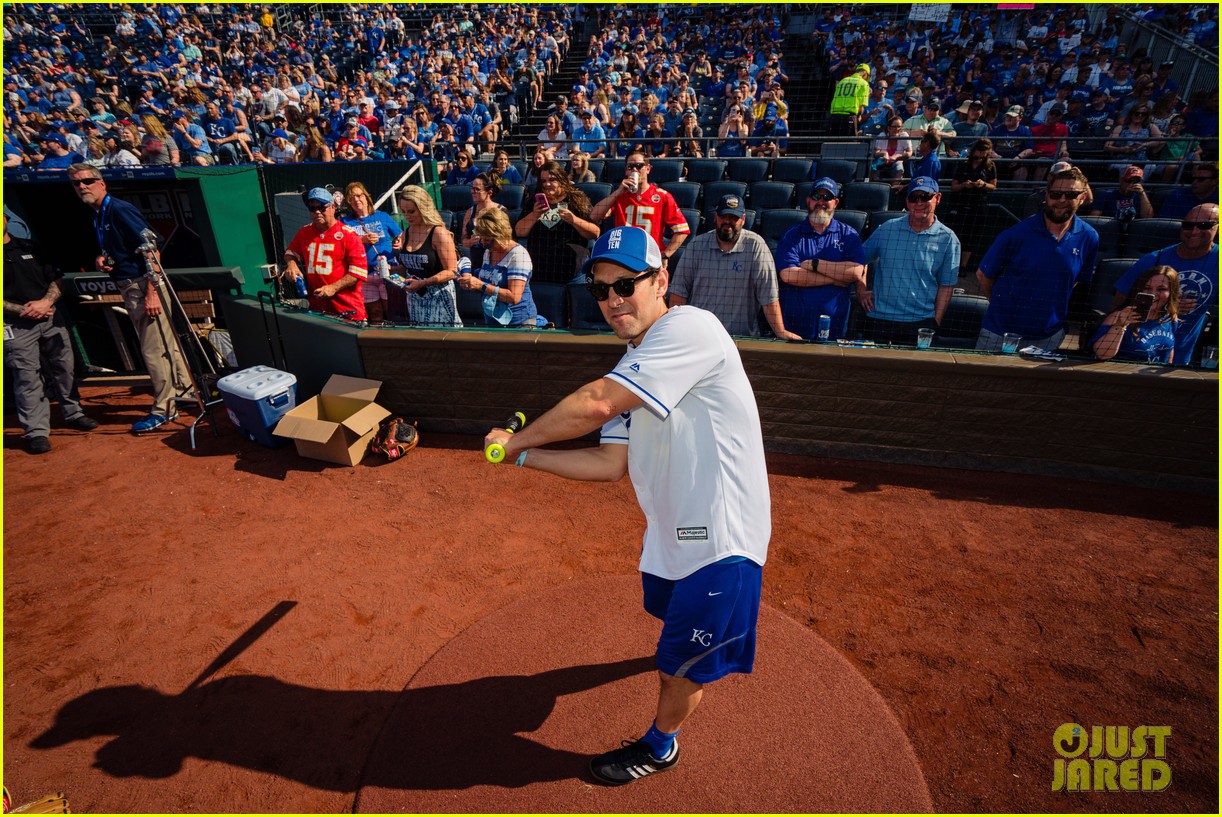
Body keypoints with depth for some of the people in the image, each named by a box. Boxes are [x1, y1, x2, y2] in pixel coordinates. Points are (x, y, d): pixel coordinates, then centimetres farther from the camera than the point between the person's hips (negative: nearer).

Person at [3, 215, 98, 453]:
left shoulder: (29, 247, 13)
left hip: (50, 318, 4)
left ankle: (73, 413, 25)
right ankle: (36, 431, -1)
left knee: (65, 368, 10)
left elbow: (56, 279, 11)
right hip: (16, 326, -4)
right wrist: (23, 310, -15)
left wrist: (46, 302, -7)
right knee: (27, 378, -4)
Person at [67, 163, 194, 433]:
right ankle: (186, 390, 28)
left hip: (144, 286, -9)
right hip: (128, 288, 10)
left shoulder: (119, 210, -12)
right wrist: (100, 258, 3)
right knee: (164, 344, 17)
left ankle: (164, 409, 2)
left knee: (153, 350, -6)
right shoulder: (96, 217, 15)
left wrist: (152, 291, -24)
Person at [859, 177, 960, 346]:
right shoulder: (887, 229, 5)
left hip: (920, 322, -1)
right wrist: (860, 291, 5)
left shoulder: (947, 239, 1)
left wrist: (935, 322, -2)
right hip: (878, 317, 1)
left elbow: (946, 286, 3)